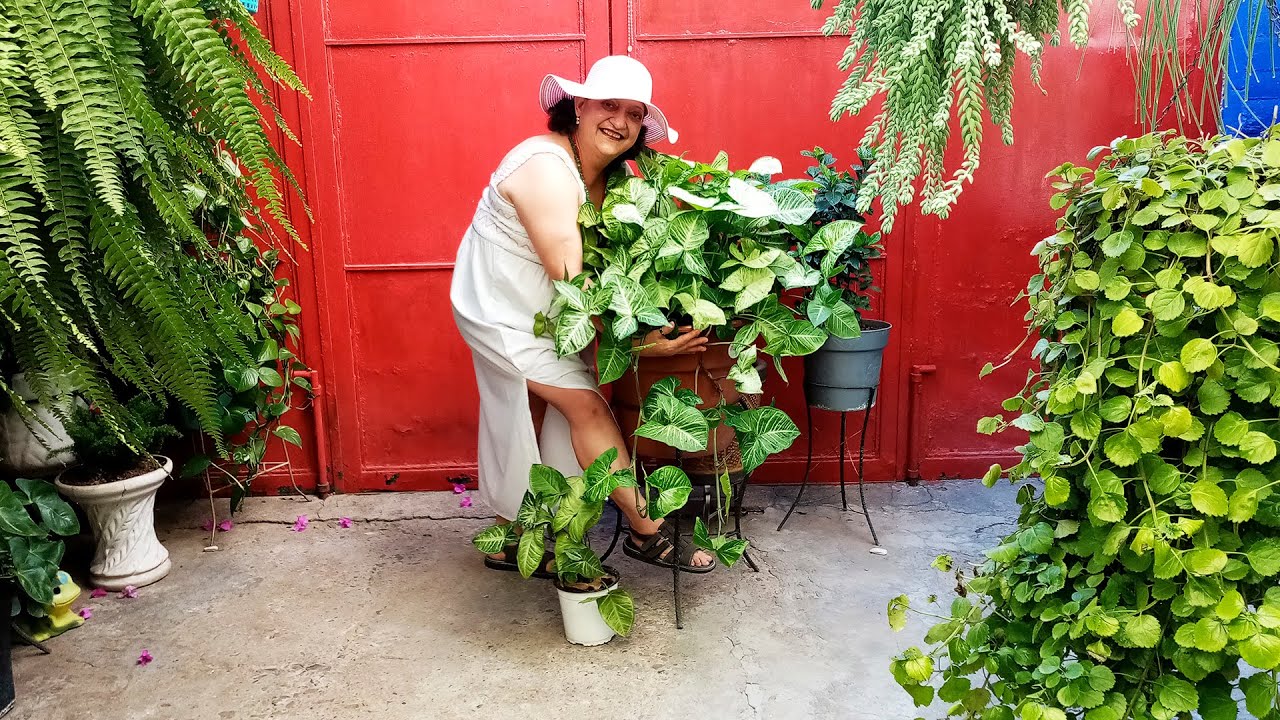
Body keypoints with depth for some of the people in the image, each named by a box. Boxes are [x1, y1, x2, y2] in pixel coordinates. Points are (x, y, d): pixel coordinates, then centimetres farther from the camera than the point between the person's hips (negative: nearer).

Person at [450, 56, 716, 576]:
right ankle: (647, 534, 3)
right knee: (588, 407, -9)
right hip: (502, 312, -10)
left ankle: (508, 541, 32)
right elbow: (571, 281, -31)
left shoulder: (603, 172, 2)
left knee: (529, 424, 16)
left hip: (526, 312, 10)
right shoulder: (547, 169, -27)